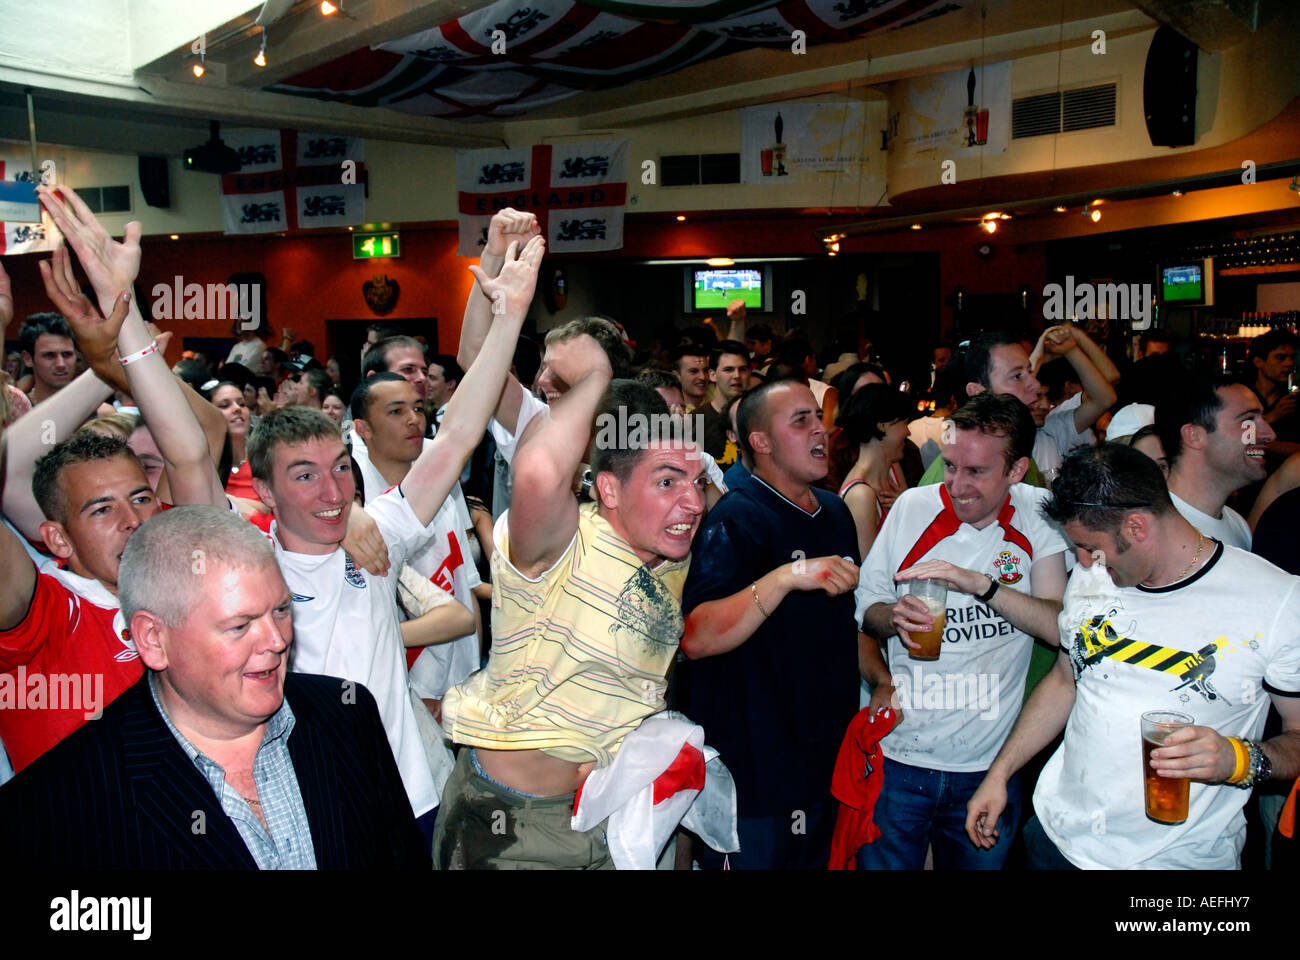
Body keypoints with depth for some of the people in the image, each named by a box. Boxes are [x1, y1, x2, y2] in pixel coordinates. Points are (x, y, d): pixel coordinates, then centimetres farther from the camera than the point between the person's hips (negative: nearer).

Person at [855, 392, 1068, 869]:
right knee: (880, 863, 9)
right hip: (899, 756, 1)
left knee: (980, 862, 16)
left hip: (990, 765, 0)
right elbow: (865, 609, 4)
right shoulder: (913, 507, -3)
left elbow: (1063, 627, -15)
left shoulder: (1038, 515, -6)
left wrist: (981, 584, -26)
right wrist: (893, 617, -18)